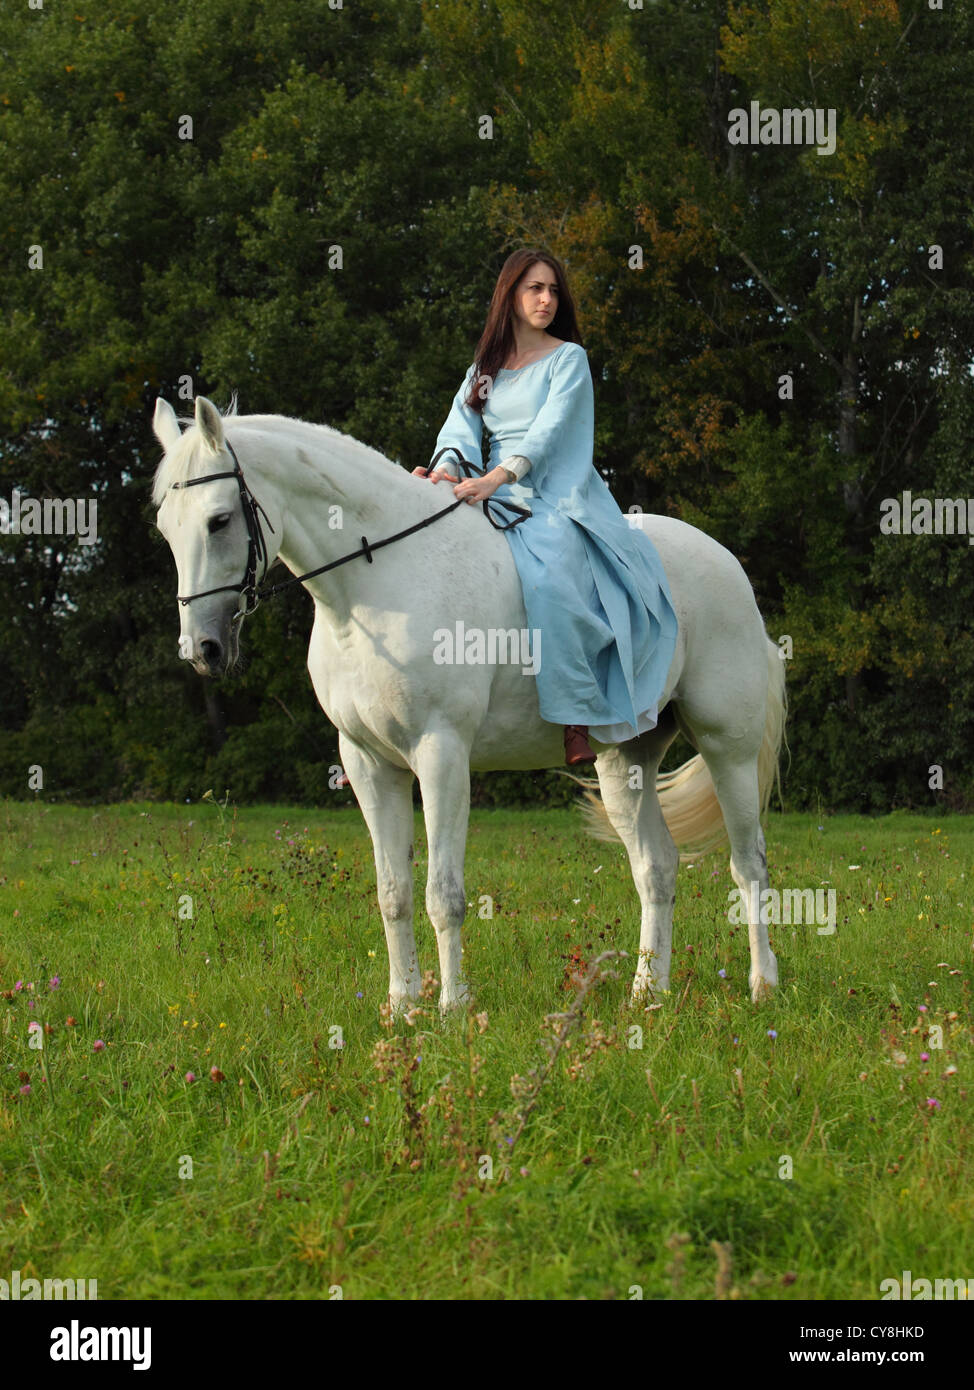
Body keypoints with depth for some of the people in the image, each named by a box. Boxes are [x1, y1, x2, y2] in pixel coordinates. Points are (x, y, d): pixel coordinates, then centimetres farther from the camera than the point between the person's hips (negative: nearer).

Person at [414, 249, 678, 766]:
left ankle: (577, 719, -35)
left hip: (555, 496, -5)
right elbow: (461, 425, 5)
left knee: (546, 581, -35)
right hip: (496, 497, 5)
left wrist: (495, 479, -25)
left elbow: (549, 428, -10)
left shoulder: (568, 358, 4)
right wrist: (445, 469, -19)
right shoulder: (485, 368, 20)